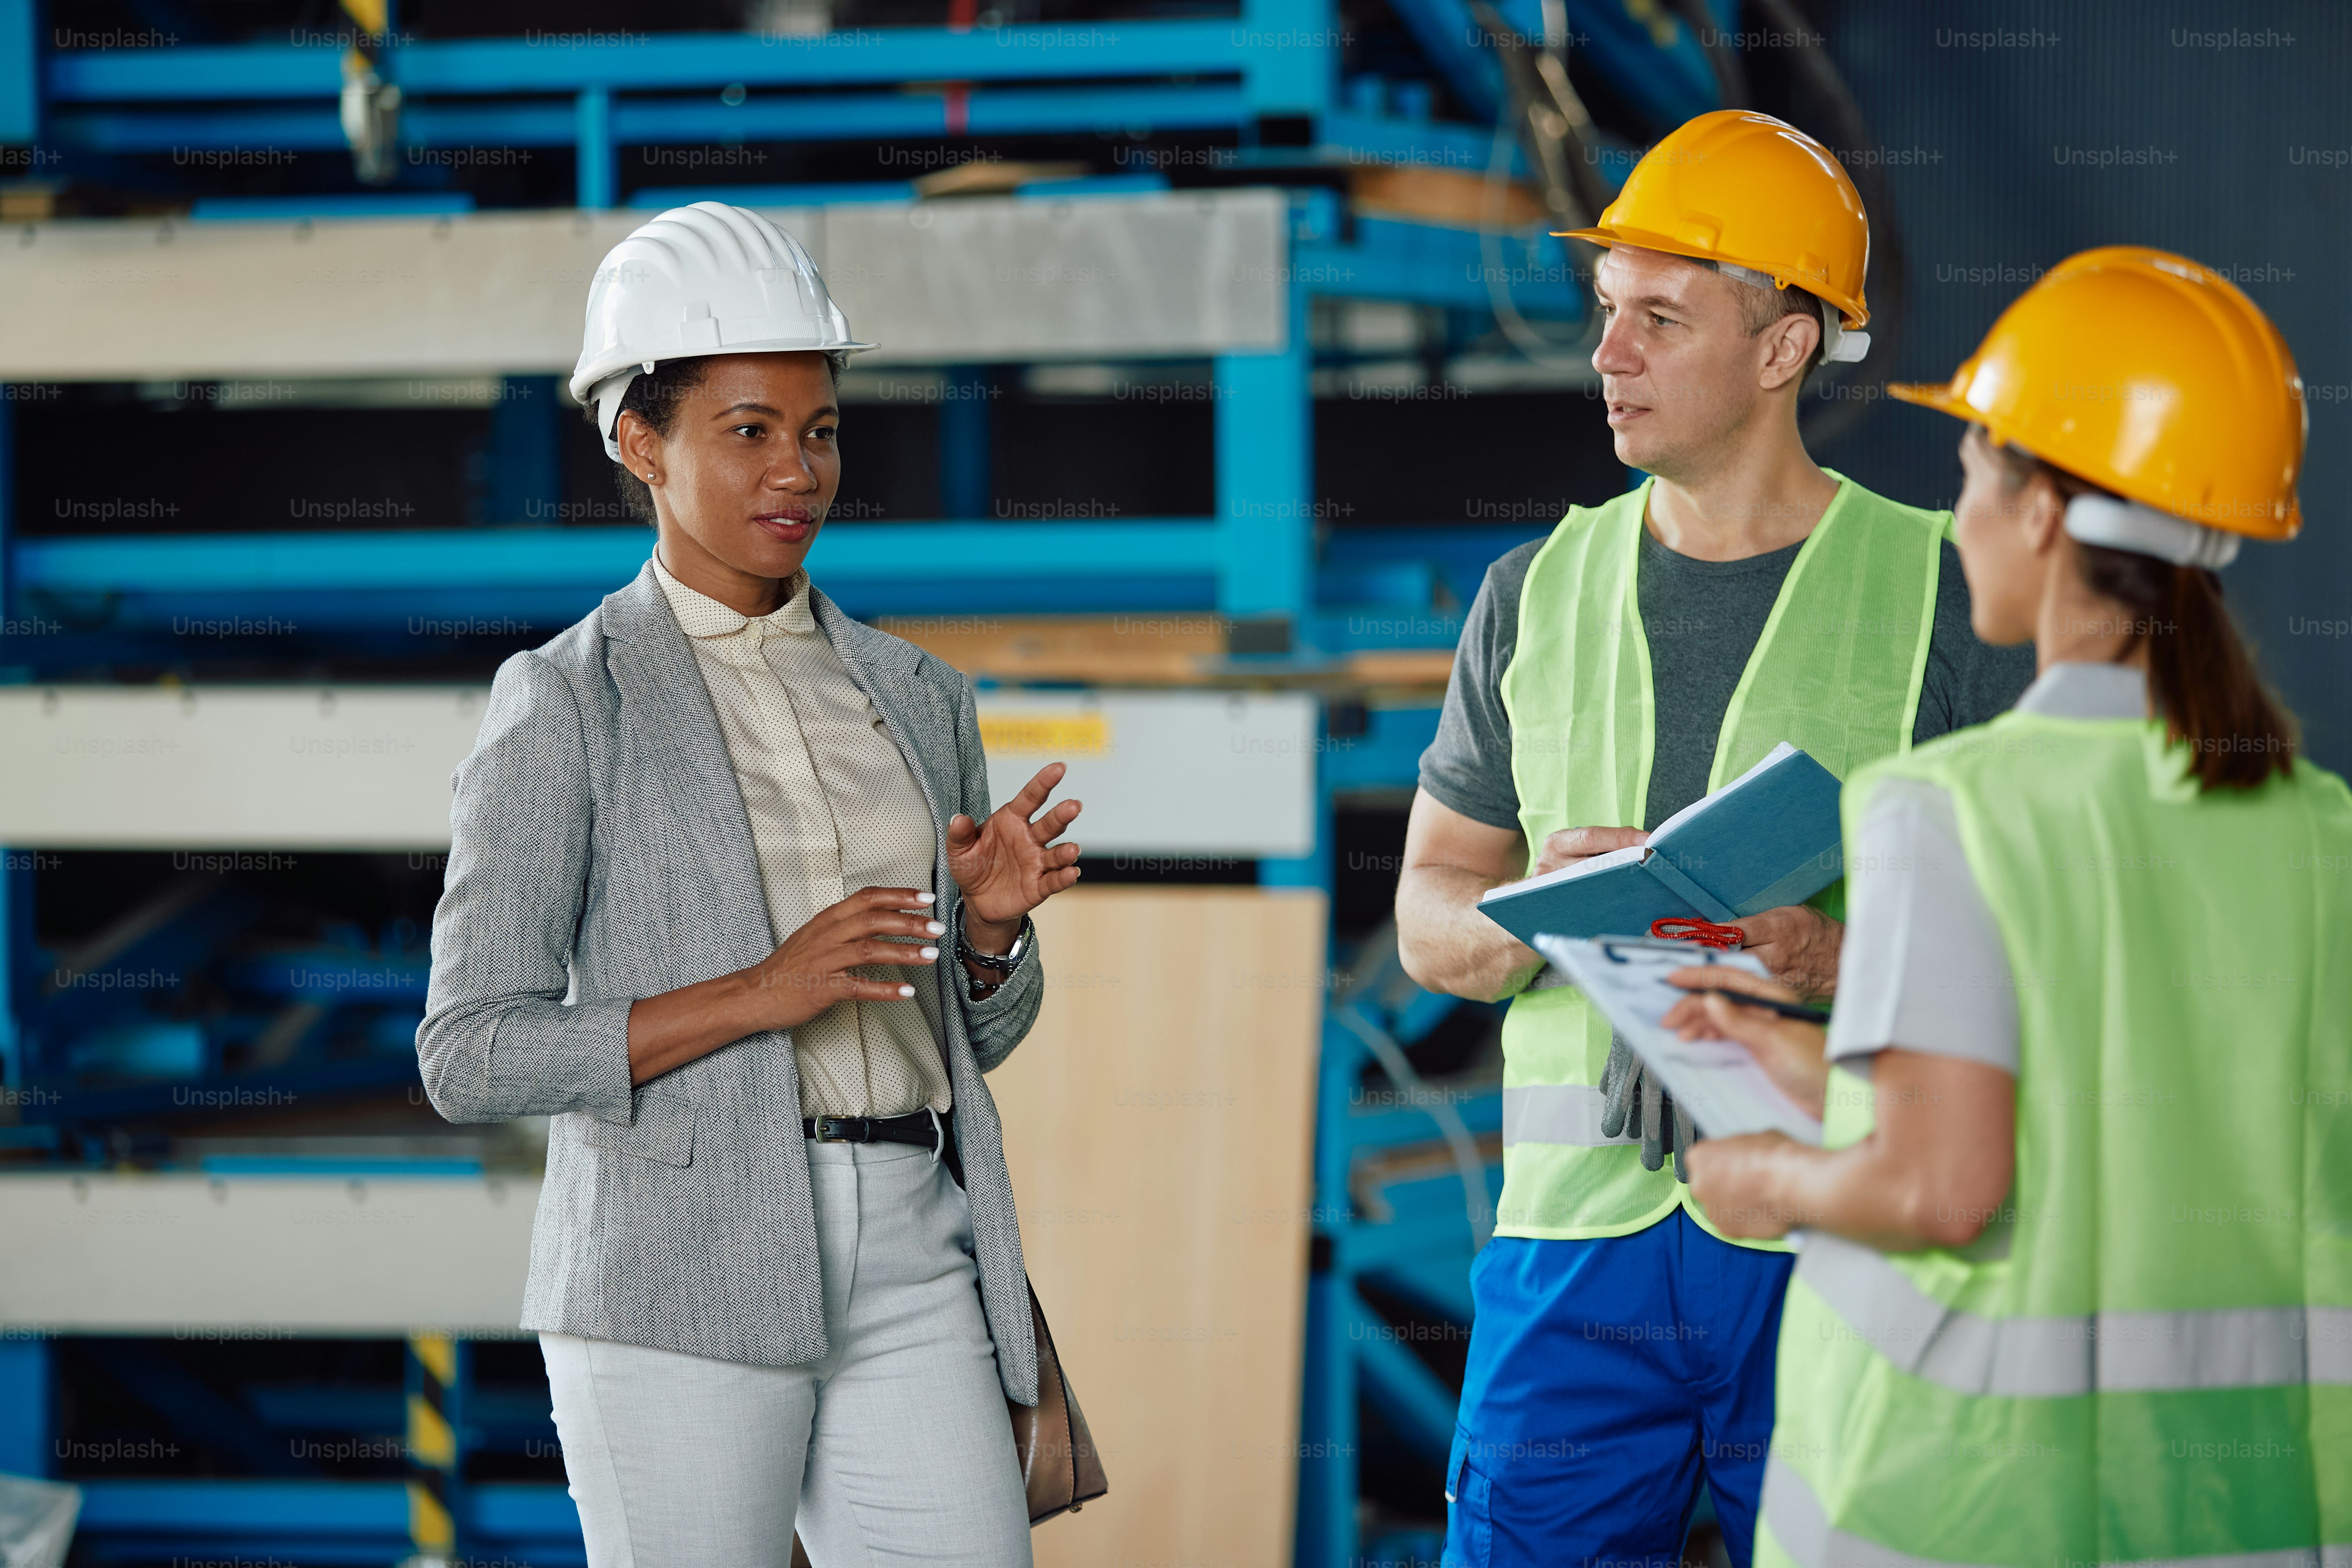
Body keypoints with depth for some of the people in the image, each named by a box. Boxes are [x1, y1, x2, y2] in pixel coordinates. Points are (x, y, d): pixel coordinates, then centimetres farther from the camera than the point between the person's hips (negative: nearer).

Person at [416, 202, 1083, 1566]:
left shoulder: (911, 698, 15)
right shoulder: (567, 705, -1)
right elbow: (474, 1055, -7)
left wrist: (993, 924, -2)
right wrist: (762, 993, -16)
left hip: (910, 1268, 5)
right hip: (681, 1270, -5)